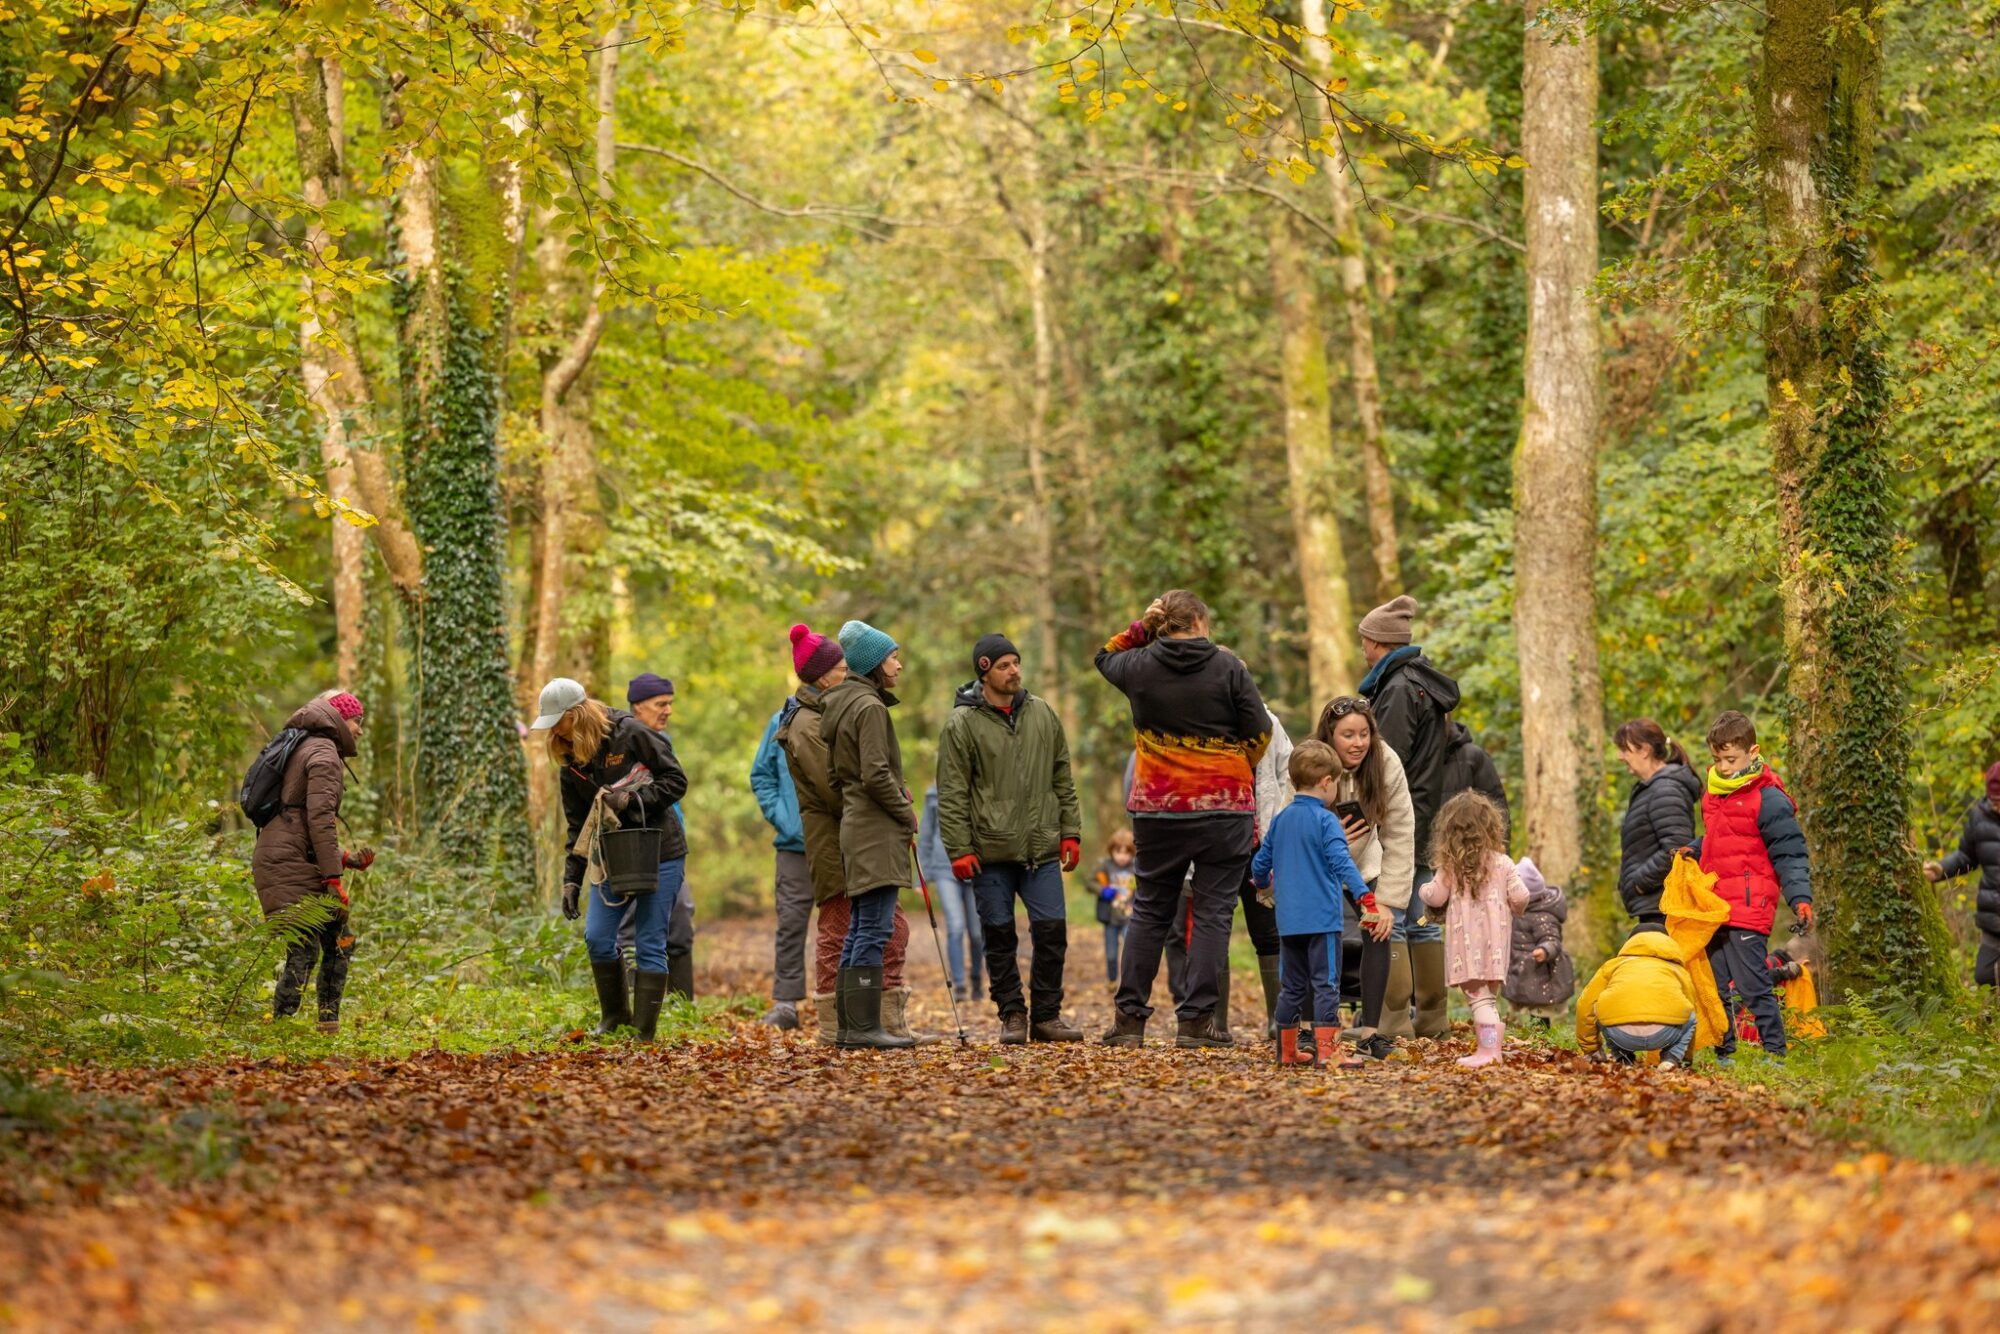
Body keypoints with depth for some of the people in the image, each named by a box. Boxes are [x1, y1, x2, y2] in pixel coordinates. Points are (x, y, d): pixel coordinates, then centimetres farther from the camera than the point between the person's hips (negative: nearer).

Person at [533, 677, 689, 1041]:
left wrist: (632, 799, -21)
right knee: (596, 937, -3)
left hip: (659, 851, -5)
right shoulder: (569, 760, 4)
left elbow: (676, 781, -9)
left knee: (650, 944, -5)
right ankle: (614, 1015, 18)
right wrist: (571, 879, 3)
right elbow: (576, 824, 9)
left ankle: (645, 1035, 0)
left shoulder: (630, 734, -13)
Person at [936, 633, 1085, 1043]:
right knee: (1000, 936, 4)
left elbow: (1063, 779, 14)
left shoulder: (1042, 714, 8)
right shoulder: (962, 724, -4)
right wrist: (958, 849, -11)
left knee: (1052, 930, -2)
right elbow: (951, 794, -6)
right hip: (990, 852, -3)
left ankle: (1046, 1015, 10)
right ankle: (1012, 1015, 15)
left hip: (1042, 850, 3)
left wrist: (1070, 832, 8)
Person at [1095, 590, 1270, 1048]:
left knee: (1150, 910, 12)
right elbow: (1259, 733, -2)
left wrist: (1141, 628, 9)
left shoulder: (1139, 666, 0)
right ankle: (1196, 1020, -3)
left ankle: (1129, 1018, 10)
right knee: (1212, 911, 2)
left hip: (1157, 809, 3)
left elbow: (1106, 656, 24)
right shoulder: (1228, 668, -6)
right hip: (1224, 808, -2)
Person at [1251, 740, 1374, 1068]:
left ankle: (1287, 1050, 18)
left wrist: (1264, 883, 43)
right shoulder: (1325, 820, -8)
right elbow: (1341, 862, -21)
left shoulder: (1280, 820, 12)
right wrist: (1363, 894, -27)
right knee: (1325, 983, -6)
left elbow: (1259, 864, 21)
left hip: (1288, 919, 6)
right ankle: (1326, 1050, -12)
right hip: (1322, 918, -6)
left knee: (1292, 986, 13)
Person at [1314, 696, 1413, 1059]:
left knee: (1379, 930, -13)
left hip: (1362, 863, 2)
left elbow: (1400, 838, -21)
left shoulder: (1386, 765, -23)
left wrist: (1388, 901, -25)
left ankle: (1371, 1032, -9)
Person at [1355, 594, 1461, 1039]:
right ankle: (1432, 1017, 15)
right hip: (1426, 819, 10)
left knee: (1387, 919, -7)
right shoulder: (1426, 683, 17)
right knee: (1422, 922, 12)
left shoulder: (1400, 689, -14)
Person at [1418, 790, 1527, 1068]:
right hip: (1494, 938, 3)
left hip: (1466, 939, -3)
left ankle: (1488, 1049, -16)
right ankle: (1489, 1048, 13)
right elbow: (1520, 896, -1)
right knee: (1489, 997, 13)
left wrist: (1425, 889, 24)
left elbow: (1436, 897, 2)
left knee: (1479, 996, -7)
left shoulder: (1450, 867, -2)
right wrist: (1513, 910, 21)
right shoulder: (1502, 863, 2)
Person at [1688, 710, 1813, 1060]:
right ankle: (1723, 1052, 22)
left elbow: (1789, 854, -10)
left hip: (1748, 910, -8)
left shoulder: (1768, 799, -10)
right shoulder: (1713, 793, 15)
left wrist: (1800, 898, -20)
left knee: (1751, 985, -10)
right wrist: (1691, 852, 11)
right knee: (1714, 986, 13)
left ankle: (1775, 1052, -4)